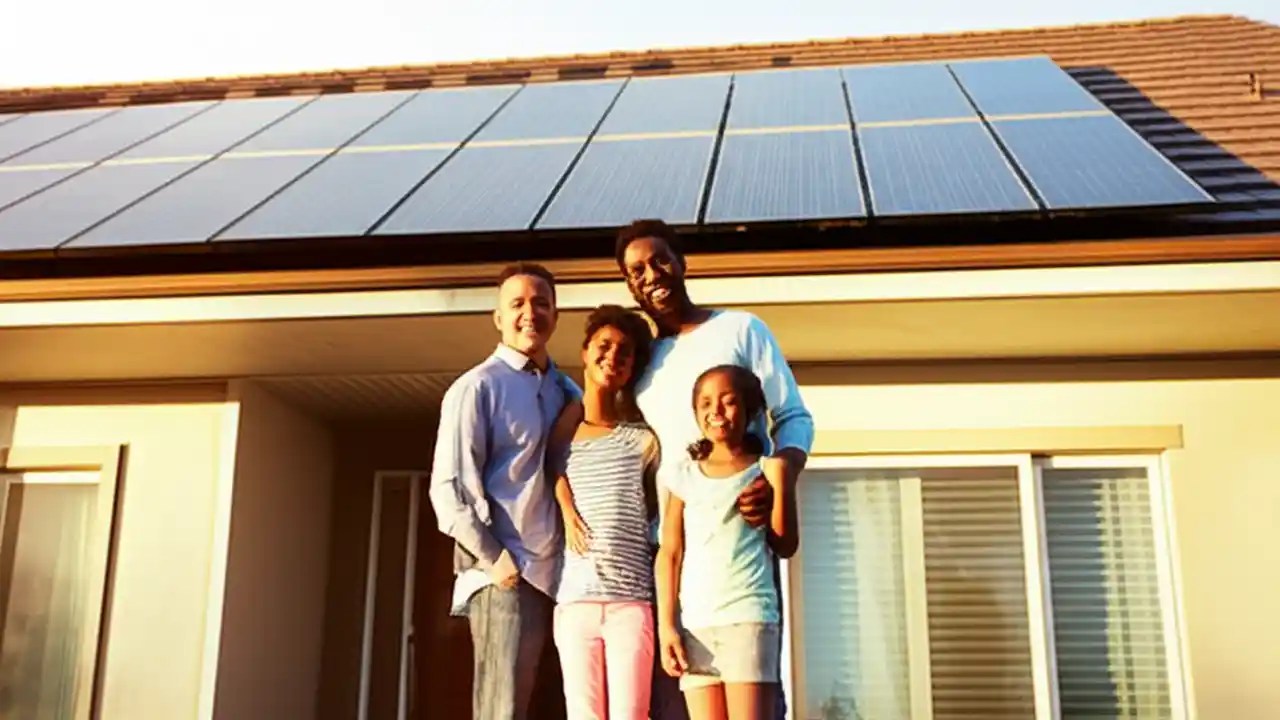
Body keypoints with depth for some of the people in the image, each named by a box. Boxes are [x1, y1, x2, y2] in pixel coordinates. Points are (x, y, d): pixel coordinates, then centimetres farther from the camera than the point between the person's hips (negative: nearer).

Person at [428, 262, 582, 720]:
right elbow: (449, 487, -8)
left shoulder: (567, 391, 16)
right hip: (505, 572, -6)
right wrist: (493, 558, -13)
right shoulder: (478, 387, -3)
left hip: (556, 570, 6)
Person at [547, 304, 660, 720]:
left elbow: (654, 510, 13)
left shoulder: (642, 440, 6)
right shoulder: (561, 437, 8)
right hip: (574, 599, 1)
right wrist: (566, 509, 0)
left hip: (631, 600, -1)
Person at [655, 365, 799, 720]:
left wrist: (780, 482, -7)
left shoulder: (762, 469, 6)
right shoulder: (685, 474, 10)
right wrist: (666, 624, 0)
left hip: (749, 615, -2)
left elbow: (785, 545, 3)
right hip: (694, 621, 2)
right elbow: (670, 552, 7)